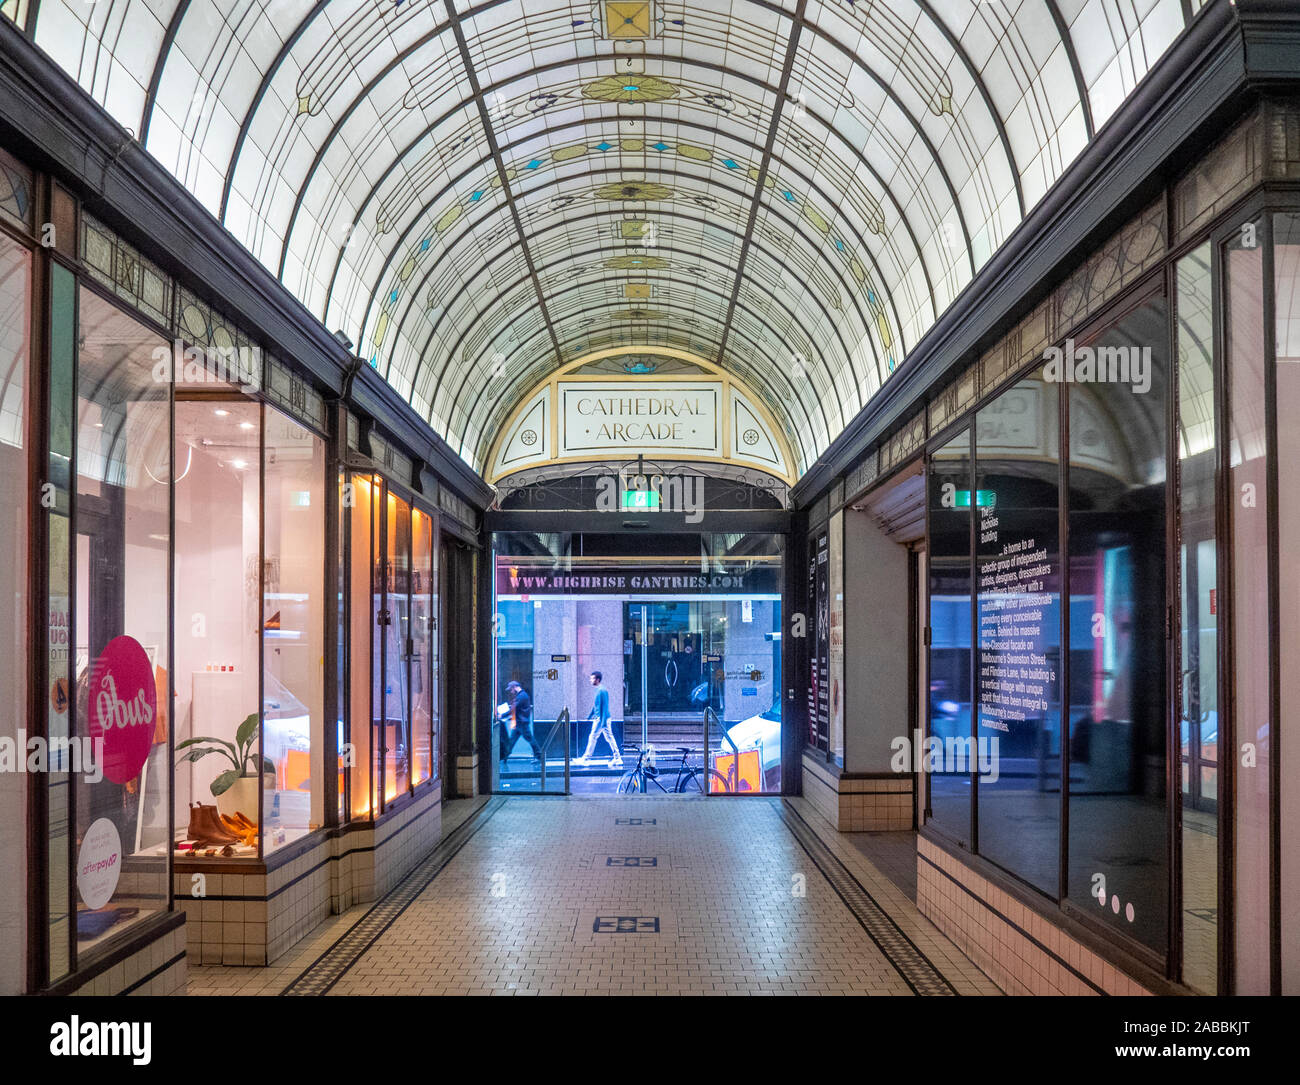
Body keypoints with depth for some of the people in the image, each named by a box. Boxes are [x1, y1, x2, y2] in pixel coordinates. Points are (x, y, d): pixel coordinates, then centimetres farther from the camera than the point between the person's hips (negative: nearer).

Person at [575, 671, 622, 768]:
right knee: (609, 738, 8)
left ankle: (585, 759, 5)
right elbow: (596, 705, 25)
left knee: (592, 737, -2)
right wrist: (590, 715, 29)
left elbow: (604, 706, -20)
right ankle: (617, 759, 8)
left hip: (601, 719, -10)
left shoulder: (601, 691, -16)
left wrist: (602, 721, -23)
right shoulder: (599, 690, 15)